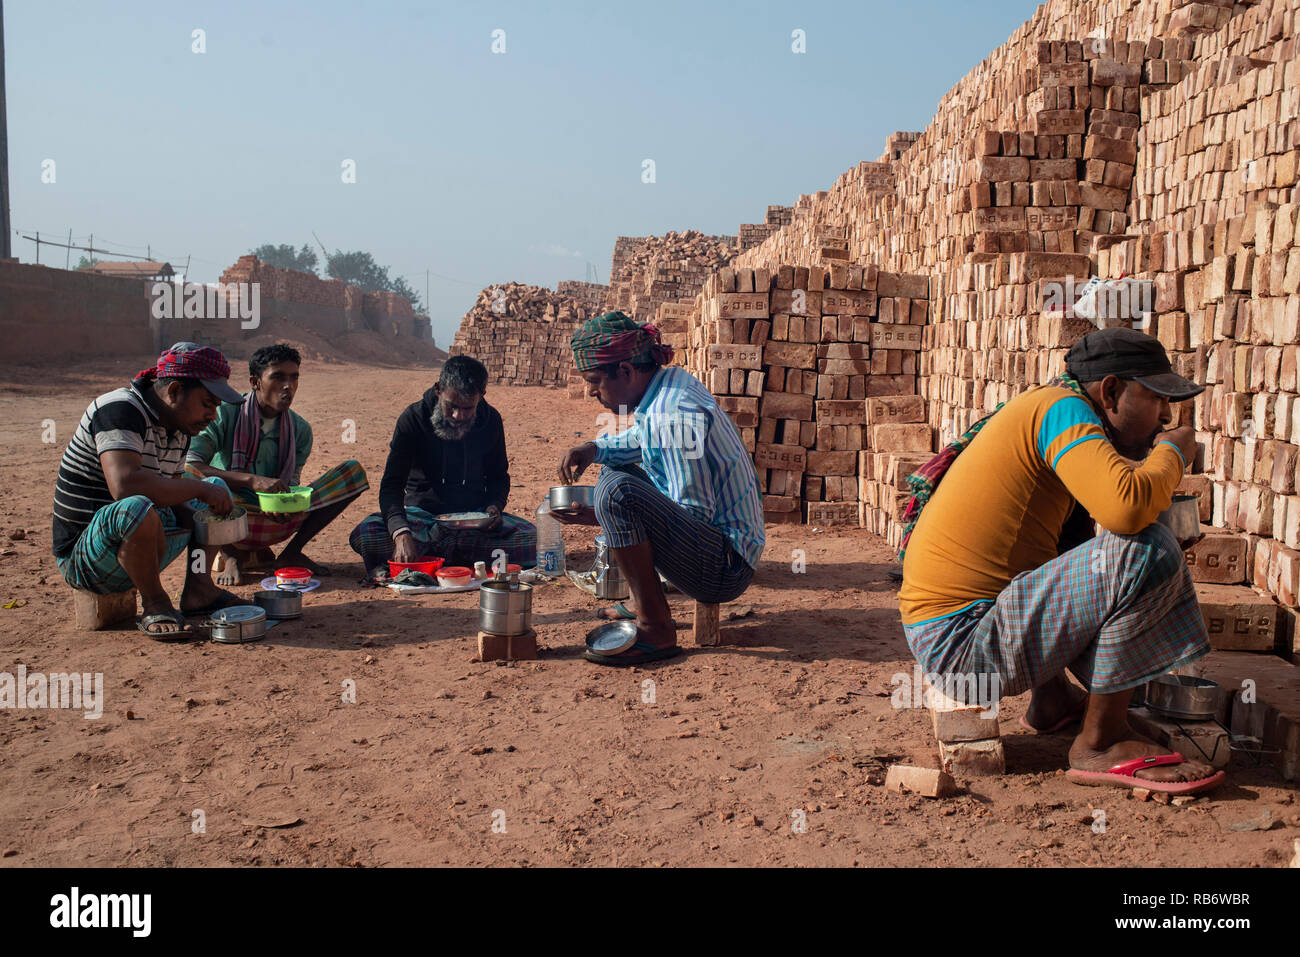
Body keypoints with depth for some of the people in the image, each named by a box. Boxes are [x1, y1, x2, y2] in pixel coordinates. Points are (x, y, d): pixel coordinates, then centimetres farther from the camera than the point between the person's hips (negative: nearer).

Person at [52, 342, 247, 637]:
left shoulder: (179, 428, 8)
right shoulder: (120, 410, -21)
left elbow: (169, 497, 8)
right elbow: (124, 485, -37)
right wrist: (198, 489, -27)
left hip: (135, 546, 9)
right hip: (84, 560, -9)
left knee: (218, 488, 15)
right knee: (136, 507, -40)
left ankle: (199, 590, 2)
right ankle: (154, 605, -15)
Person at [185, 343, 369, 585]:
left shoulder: (300, 429, 4)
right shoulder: (225, 415, -10)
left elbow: (291, 482, 1)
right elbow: (189, 466, -23)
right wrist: (252, 480, -33)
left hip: (276, 519, 4)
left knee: (353, 472, -7)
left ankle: (291, 553, 1)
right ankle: (230, 555, -5)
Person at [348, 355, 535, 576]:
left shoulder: (491, 421, -3)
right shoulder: (414, 418, -11)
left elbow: (498, 476, 11)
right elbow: (392, 484, -18)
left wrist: (495, 506, -13)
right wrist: (401, 533, -37)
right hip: (424, 513, -2)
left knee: (533, 539, -27)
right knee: (364, 536, -31)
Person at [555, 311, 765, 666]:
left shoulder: (673, 412, -22)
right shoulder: (669, 382, 7)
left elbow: (695, 513, -23)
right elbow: (638, 441, 27)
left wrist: (601, 518, -19)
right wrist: (593, 449, 6)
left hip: (726, 568, -10)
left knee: (618, 490, -29)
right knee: (615, 470, 22)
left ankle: (656, 631, -20)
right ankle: (643, 603, 20)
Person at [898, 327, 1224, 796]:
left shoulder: (1037, 408, 18)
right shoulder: (1063, 408, -11)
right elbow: (1128, 506, -29)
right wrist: (1173, 452, -8)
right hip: (962, 642, -11)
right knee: (1145, 551, -22)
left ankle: (1052, 699, 25)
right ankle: (1100, 743, -9)